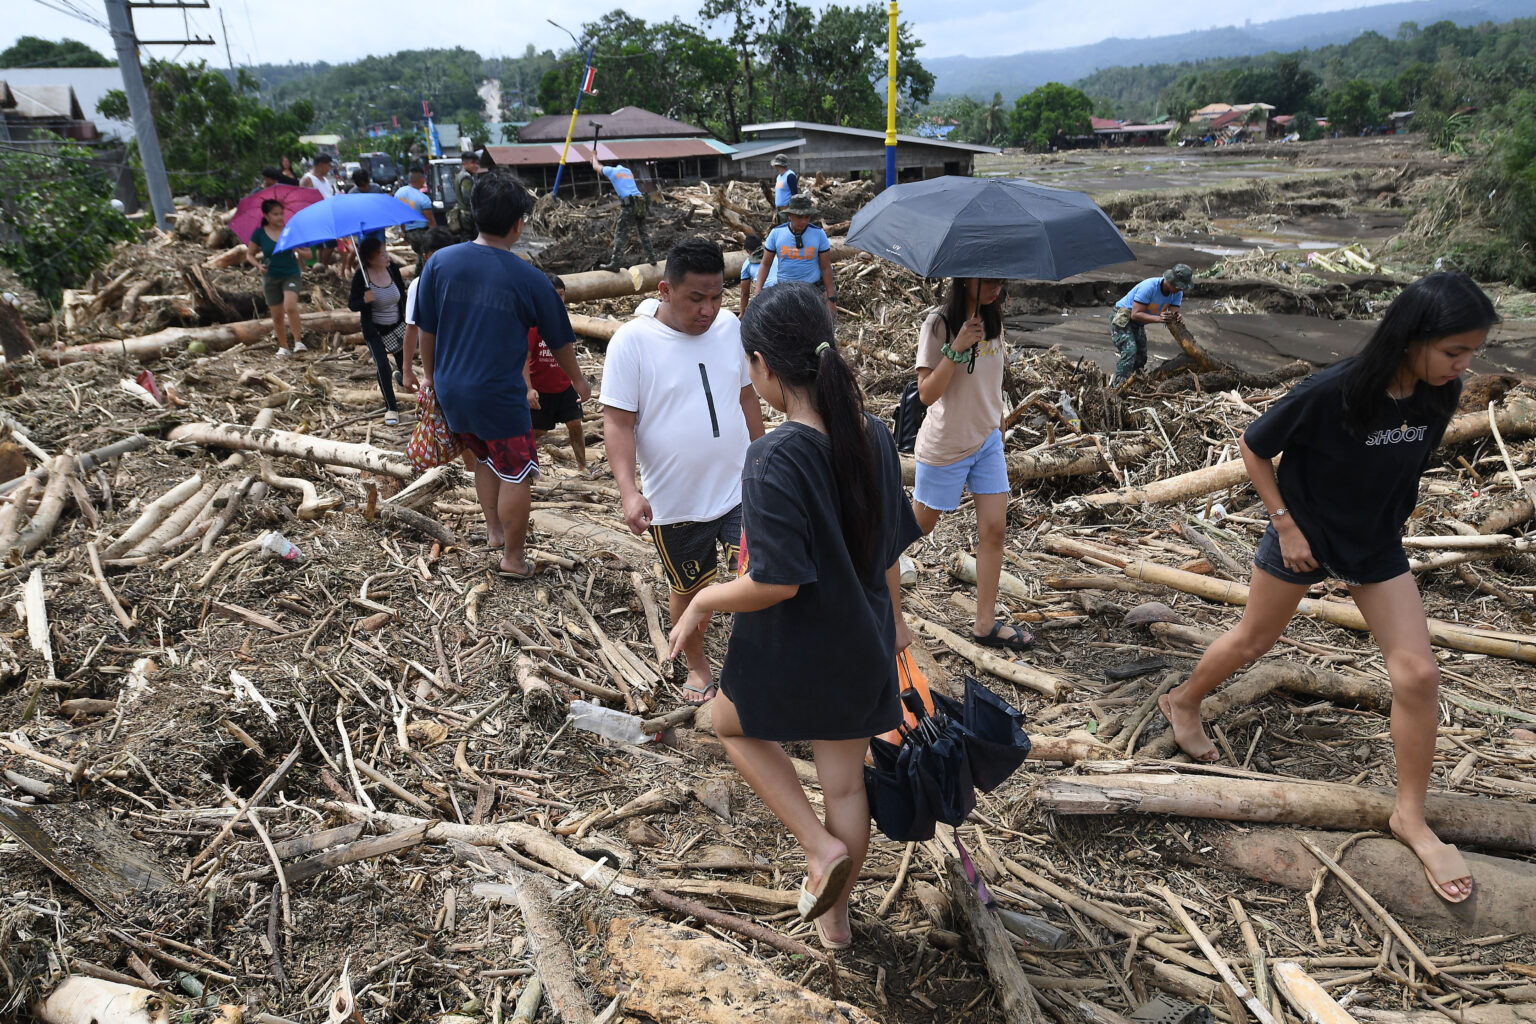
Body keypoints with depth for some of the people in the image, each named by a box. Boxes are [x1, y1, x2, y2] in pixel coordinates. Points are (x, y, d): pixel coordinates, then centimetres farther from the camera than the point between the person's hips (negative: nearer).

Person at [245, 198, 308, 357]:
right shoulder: (259, 233, -2)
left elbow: (308, 254, -1)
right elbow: (249, 255, 9)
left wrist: (299, 250, -22)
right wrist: (258, 264, -11)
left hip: (291, 274, -1)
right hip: (271, 278, 2)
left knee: (290, 307, -27)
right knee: (277, 317, 7)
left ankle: (298, 341, -14)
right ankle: (283, 347, 25)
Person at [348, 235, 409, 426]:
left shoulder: (392, 268, -8)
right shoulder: (361, 277, -18)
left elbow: (402, 293, 7)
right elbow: (352, 305, -11)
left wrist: (406, 317, 4)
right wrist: (364, 300, -32)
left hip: (397, 326, 4)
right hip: (375, 331, -4)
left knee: (403, 363, 13)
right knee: (382, 366, -13)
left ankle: (401, 375, 53)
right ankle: (391, 408, 0)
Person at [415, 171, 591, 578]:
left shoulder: (440, 262, -4)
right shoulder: (529, 279, -11)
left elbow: (425, 328, 5)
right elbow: (559, 340, 1)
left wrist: (430, 373, 21)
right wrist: (578, 381, 18)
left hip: (451, 390, 5)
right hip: (500, 395, -5)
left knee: (485, 457, 26)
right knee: (515, 473, 9)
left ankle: (494, 531, 38)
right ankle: (513, 557, 18)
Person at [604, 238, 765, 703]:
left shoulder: (730, 327, 0)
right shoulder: (632, 341, -14)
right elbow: (618, 421, -15)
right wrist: (629, 490, -26)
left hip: (739, 486, 3)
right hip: (674, 502, -2)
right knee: (690, 589, 16)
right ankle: (697, 664, 41)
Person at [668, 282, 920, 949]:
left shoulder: (773, 459, -27)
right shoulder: (874, 438, -5)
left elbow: (775, 582, -28)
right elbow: (891, 549, 5)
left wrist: (703, 604, -11)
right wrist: (890, 618, 21)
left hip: (790, 653, -6)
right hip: (862, 649, 6)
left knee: (732, 723, 27)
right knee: (845, 784, 22)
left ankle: (822, 847, 18)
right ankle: (834, 915, 42)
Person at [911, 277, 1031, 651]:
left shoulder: (993, 319, 3)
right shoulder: (938, 323, -17)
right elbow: (927, 394, -21)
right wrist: (956, 349, -31)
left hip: (987, 440, 6)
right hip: (945, 447, -6)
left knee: (994, 528, 1)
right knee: (918, 526, 8)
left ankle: (986, 624, 9)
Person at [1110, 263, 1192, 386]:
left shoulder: (1177, 293, -8)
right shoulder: (1149, 287, -31)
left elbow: (1173, 312, -14)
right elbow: (1135, 314, -33)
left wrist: (1176, 317, -39)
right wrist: (1159, 318, -44)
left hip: (1138, 325, 8)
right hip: (1121, 319, -8)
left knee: (1141, 359, 9)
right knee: (1130, 351, -26)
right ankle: (1119, 386, -27)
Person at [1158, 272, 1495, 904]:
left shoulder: (1438, 396, -11)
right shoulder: (1330, 393, -28)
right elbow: (1254, 447, -16)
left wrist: (1395, 517, 10)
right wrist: (1285, 526, -16)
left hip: (1377, 545, 5)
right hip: (1304, 537, -4)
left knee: (1418, 674, -1)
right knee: (1254, 639, 13)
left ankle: (1411, 818, 14)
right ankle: (1183, 703, 42)